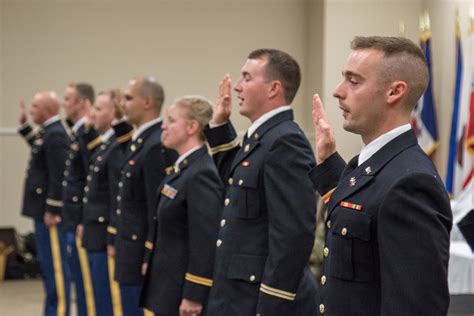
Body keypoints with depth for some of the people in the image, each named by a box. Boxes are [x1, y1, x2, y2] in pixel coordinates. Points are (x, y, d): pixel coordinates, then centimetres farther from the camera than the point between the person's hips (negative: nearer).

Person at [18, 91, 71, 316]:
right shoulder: (48, 131, 13)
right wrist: (25, 125, 26)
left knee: (55, 264, -4)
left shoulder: (55, 135, -18)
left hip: (49, 211, -10)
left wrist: (52, 211, -21)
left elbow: (58, 176, -22)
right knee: (47, 264, 15)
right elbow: (39, 148, 34)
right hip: (42, 209, 10)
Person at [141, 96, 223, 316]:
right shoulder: (184, 168, 9)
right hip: (169, 286, 9)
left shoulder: (201, 174, -20)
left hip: (184, 291, -9)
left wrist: (194, 296, -22)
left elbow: (206, 243, -23)